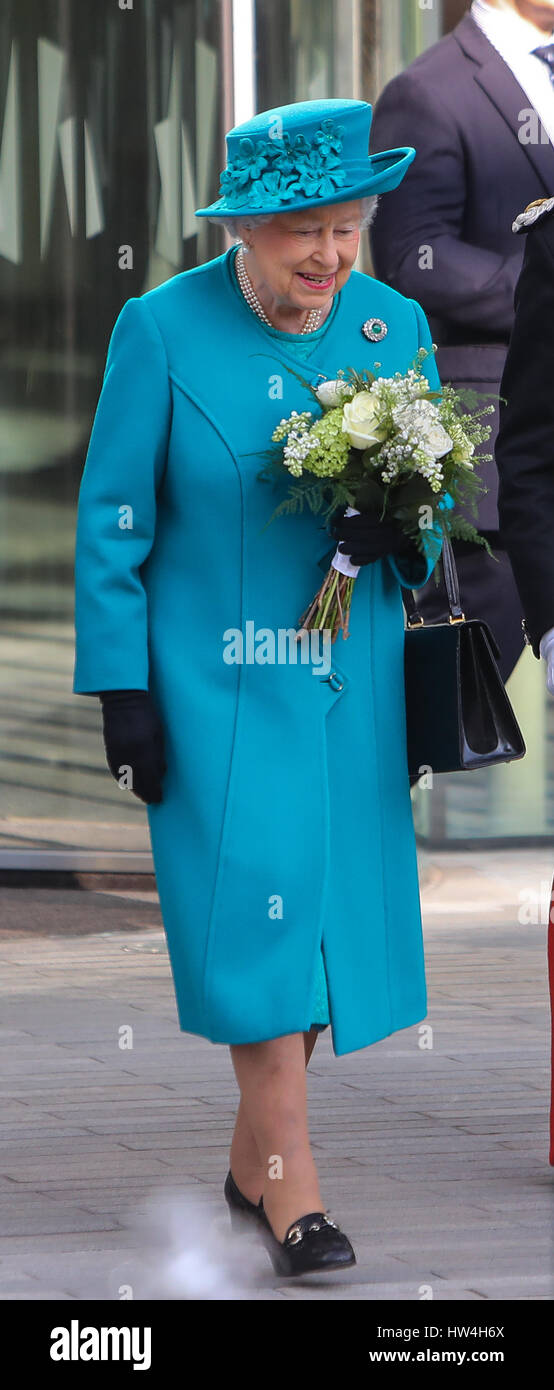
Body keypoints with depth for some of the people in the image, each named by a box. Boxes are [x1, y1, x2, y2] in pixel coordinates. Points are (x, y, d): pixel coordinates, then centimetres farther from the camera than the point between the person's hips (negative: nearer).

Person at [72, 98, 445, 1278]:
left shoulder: (395, 328, 3)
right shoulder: (163, 329, -6)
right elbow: (112, 523, -3)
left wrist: (403, 536, -13)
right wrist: (123, 690, -7)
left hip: (352, 687, 4)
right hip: (215, 683, -4)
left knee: (328, 910, 5)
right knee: (255, 908, -10)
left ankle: (255, 1159, 21)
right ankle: (291, 1184, -6)